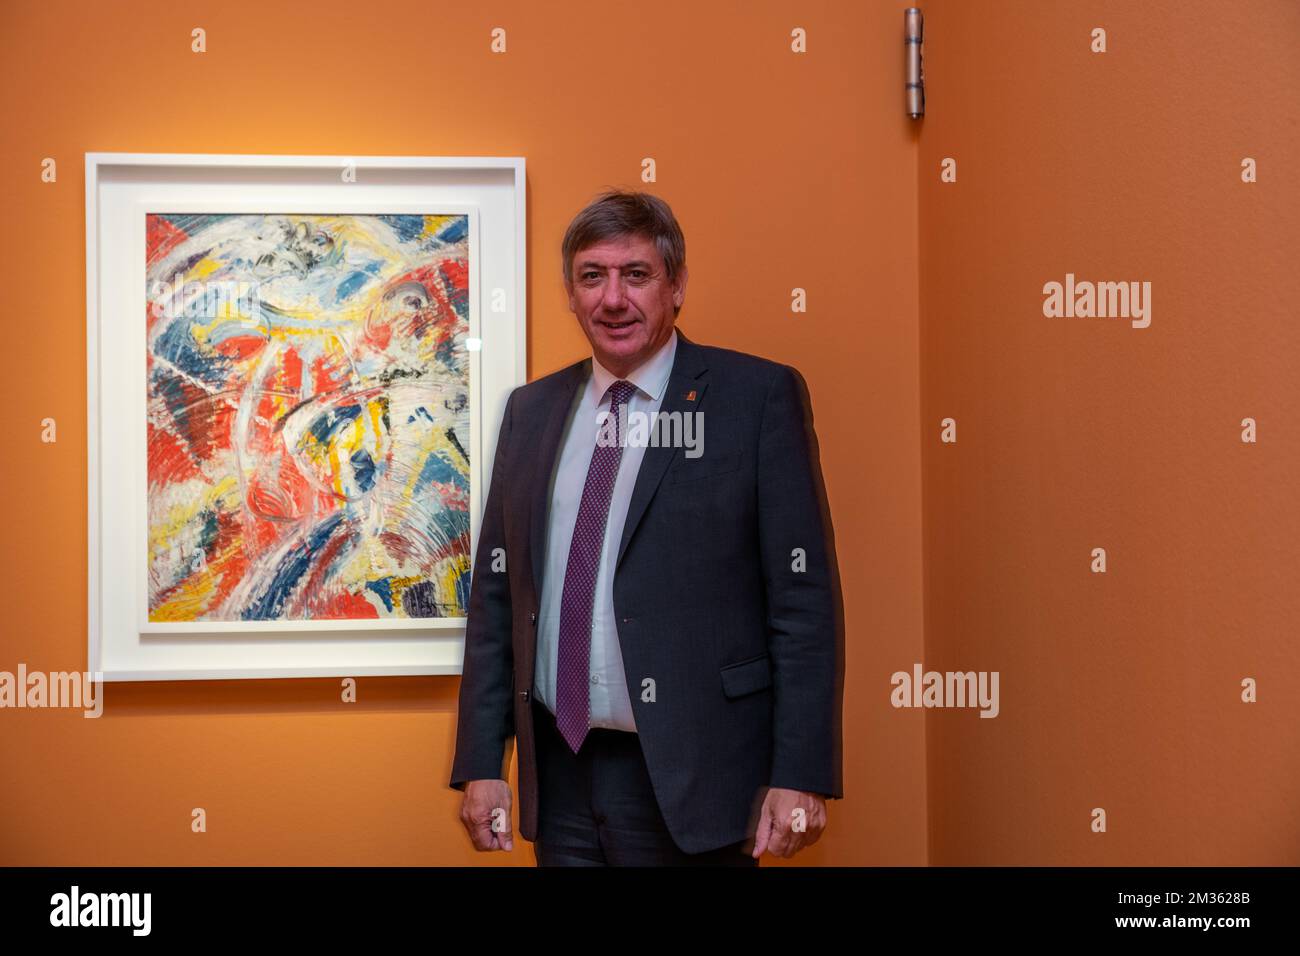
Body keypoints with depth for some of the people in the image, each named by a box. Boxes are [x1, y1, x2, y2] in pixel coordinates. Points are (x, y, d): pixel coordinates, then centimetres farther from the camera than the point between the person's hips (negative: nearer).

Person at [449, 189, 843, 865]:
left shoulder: (758, 396, -4)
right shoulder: (529, 410, 10)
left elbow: (804, 597, -8)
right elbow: (495, 593, 11)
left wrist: (799, 777, -13)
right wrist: (480, 763, 6)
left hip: (690, 777, -4)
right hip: (560, 776, 4)